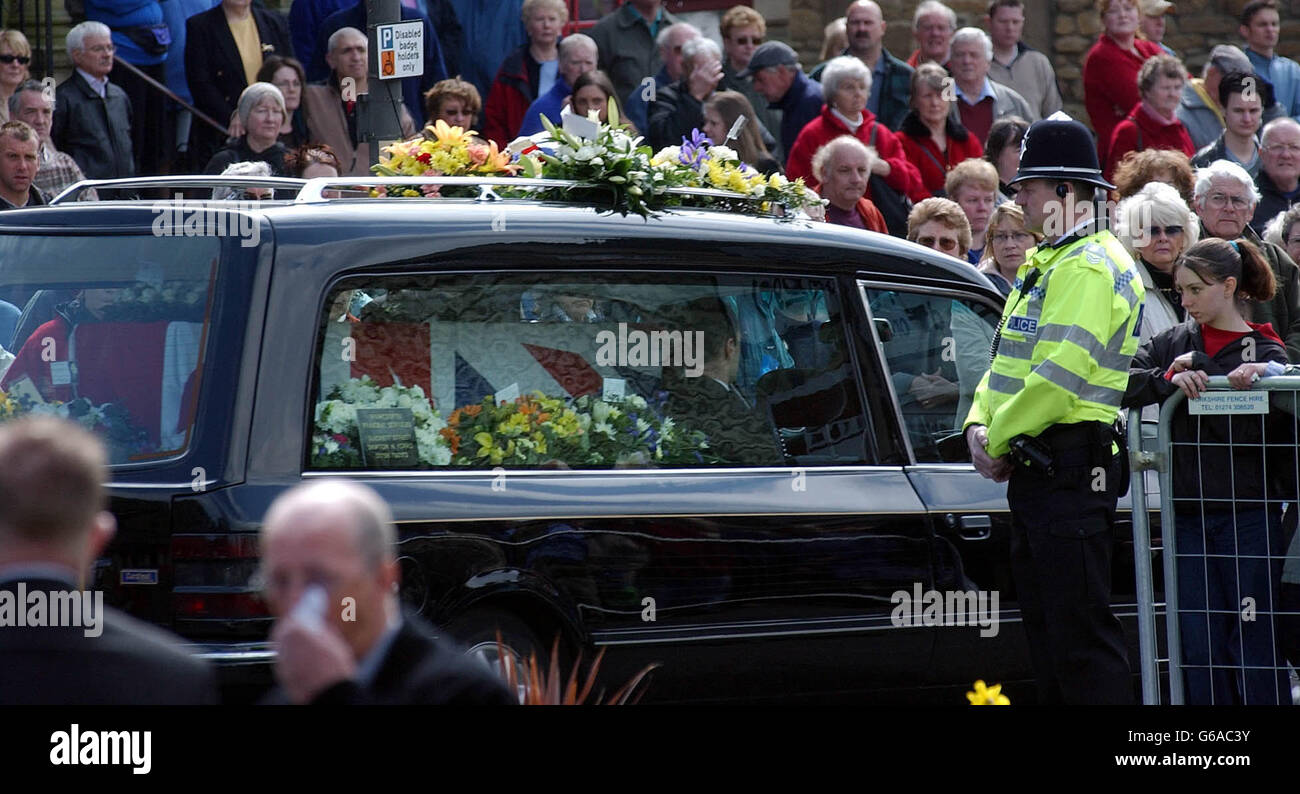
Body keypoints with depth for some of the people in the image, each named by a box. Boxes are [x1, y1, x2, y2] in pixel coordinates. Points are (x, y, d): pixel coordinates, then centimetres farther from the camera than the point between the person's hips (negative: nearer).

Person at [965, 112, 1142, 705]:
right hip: (1034, 473, 11)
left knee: (1080, 634, -12)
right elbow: (1007, 361, 23)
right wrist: (980, 424, 5)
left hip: (1070, 471, -11)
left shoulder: (1088, 268, -13)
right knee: (1045, 633, 13)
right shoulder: (1044, 265, 20)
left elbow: (1058, 378, -21)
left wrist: (999, 441, -11)